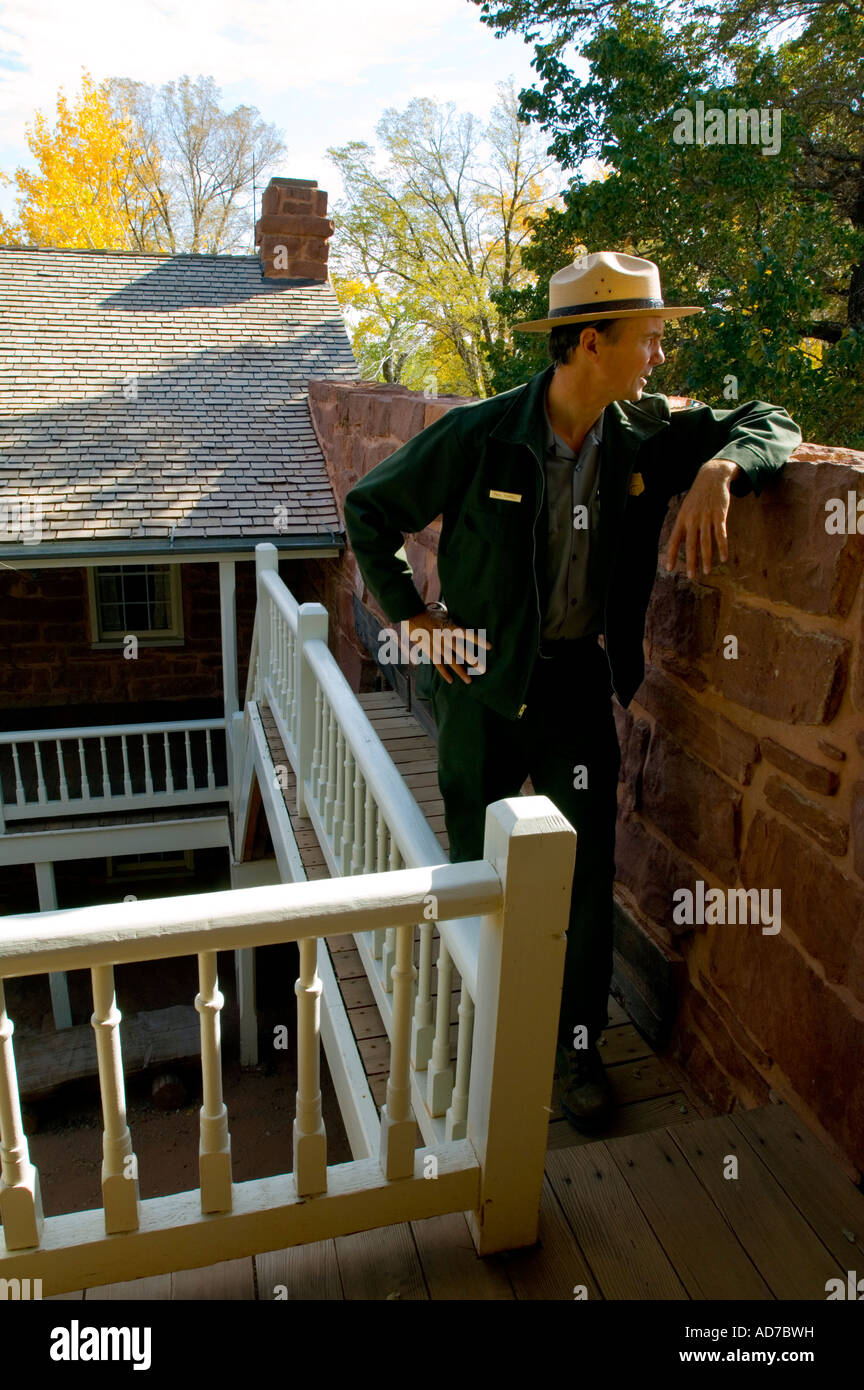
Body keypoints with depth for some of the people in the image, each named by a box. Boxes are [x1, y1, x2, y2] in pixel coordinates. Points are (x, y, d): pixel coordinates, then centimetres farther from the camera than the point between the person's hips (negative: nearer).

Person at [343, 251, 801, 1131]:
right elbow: (369, 510, -2)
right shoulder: (478, 437, -14)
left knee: (587, 867, 6)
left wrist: (719, 472, -20)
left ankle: (578, 1042, 28)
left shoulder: (648, 435, -5)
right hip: (484, 678, -2)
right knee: (474, 861, 13)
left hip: (580, 679, 3)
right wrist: (412, 615, -4)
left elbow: (769, 423, 3)